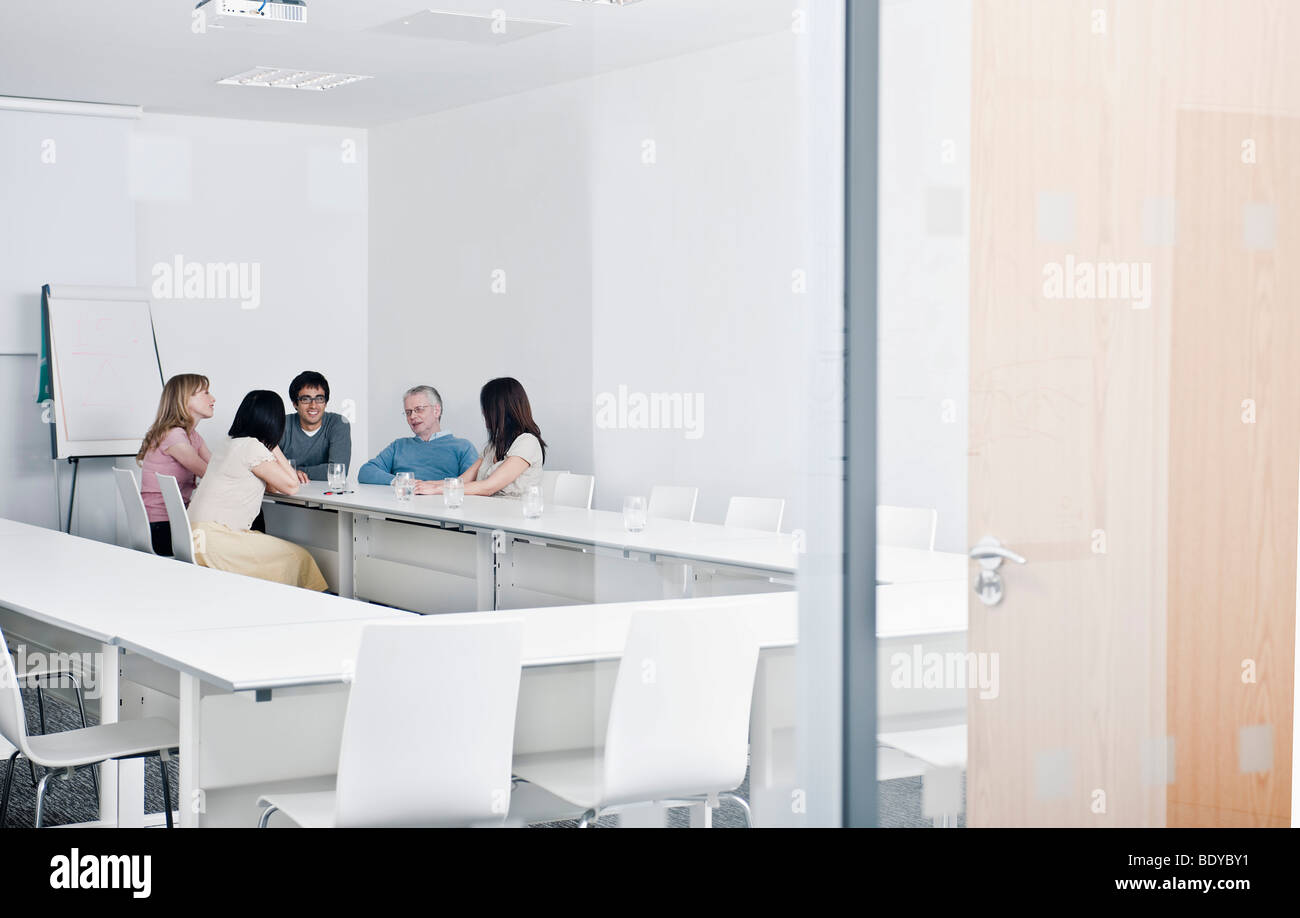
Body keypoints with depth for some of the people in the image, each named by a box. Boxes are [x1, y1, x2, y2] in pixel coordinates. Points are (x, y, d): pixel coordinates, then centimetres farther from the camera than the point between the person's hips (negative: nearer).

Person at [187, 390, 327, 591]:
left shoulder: (230, 444, 16)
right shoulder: (251, 446, -13)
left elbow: (270, 486, 23)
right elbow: (291, 487, -7)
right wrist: (273, 446, 0)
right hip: (213, 540, -10)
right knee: (297, 558, -8)